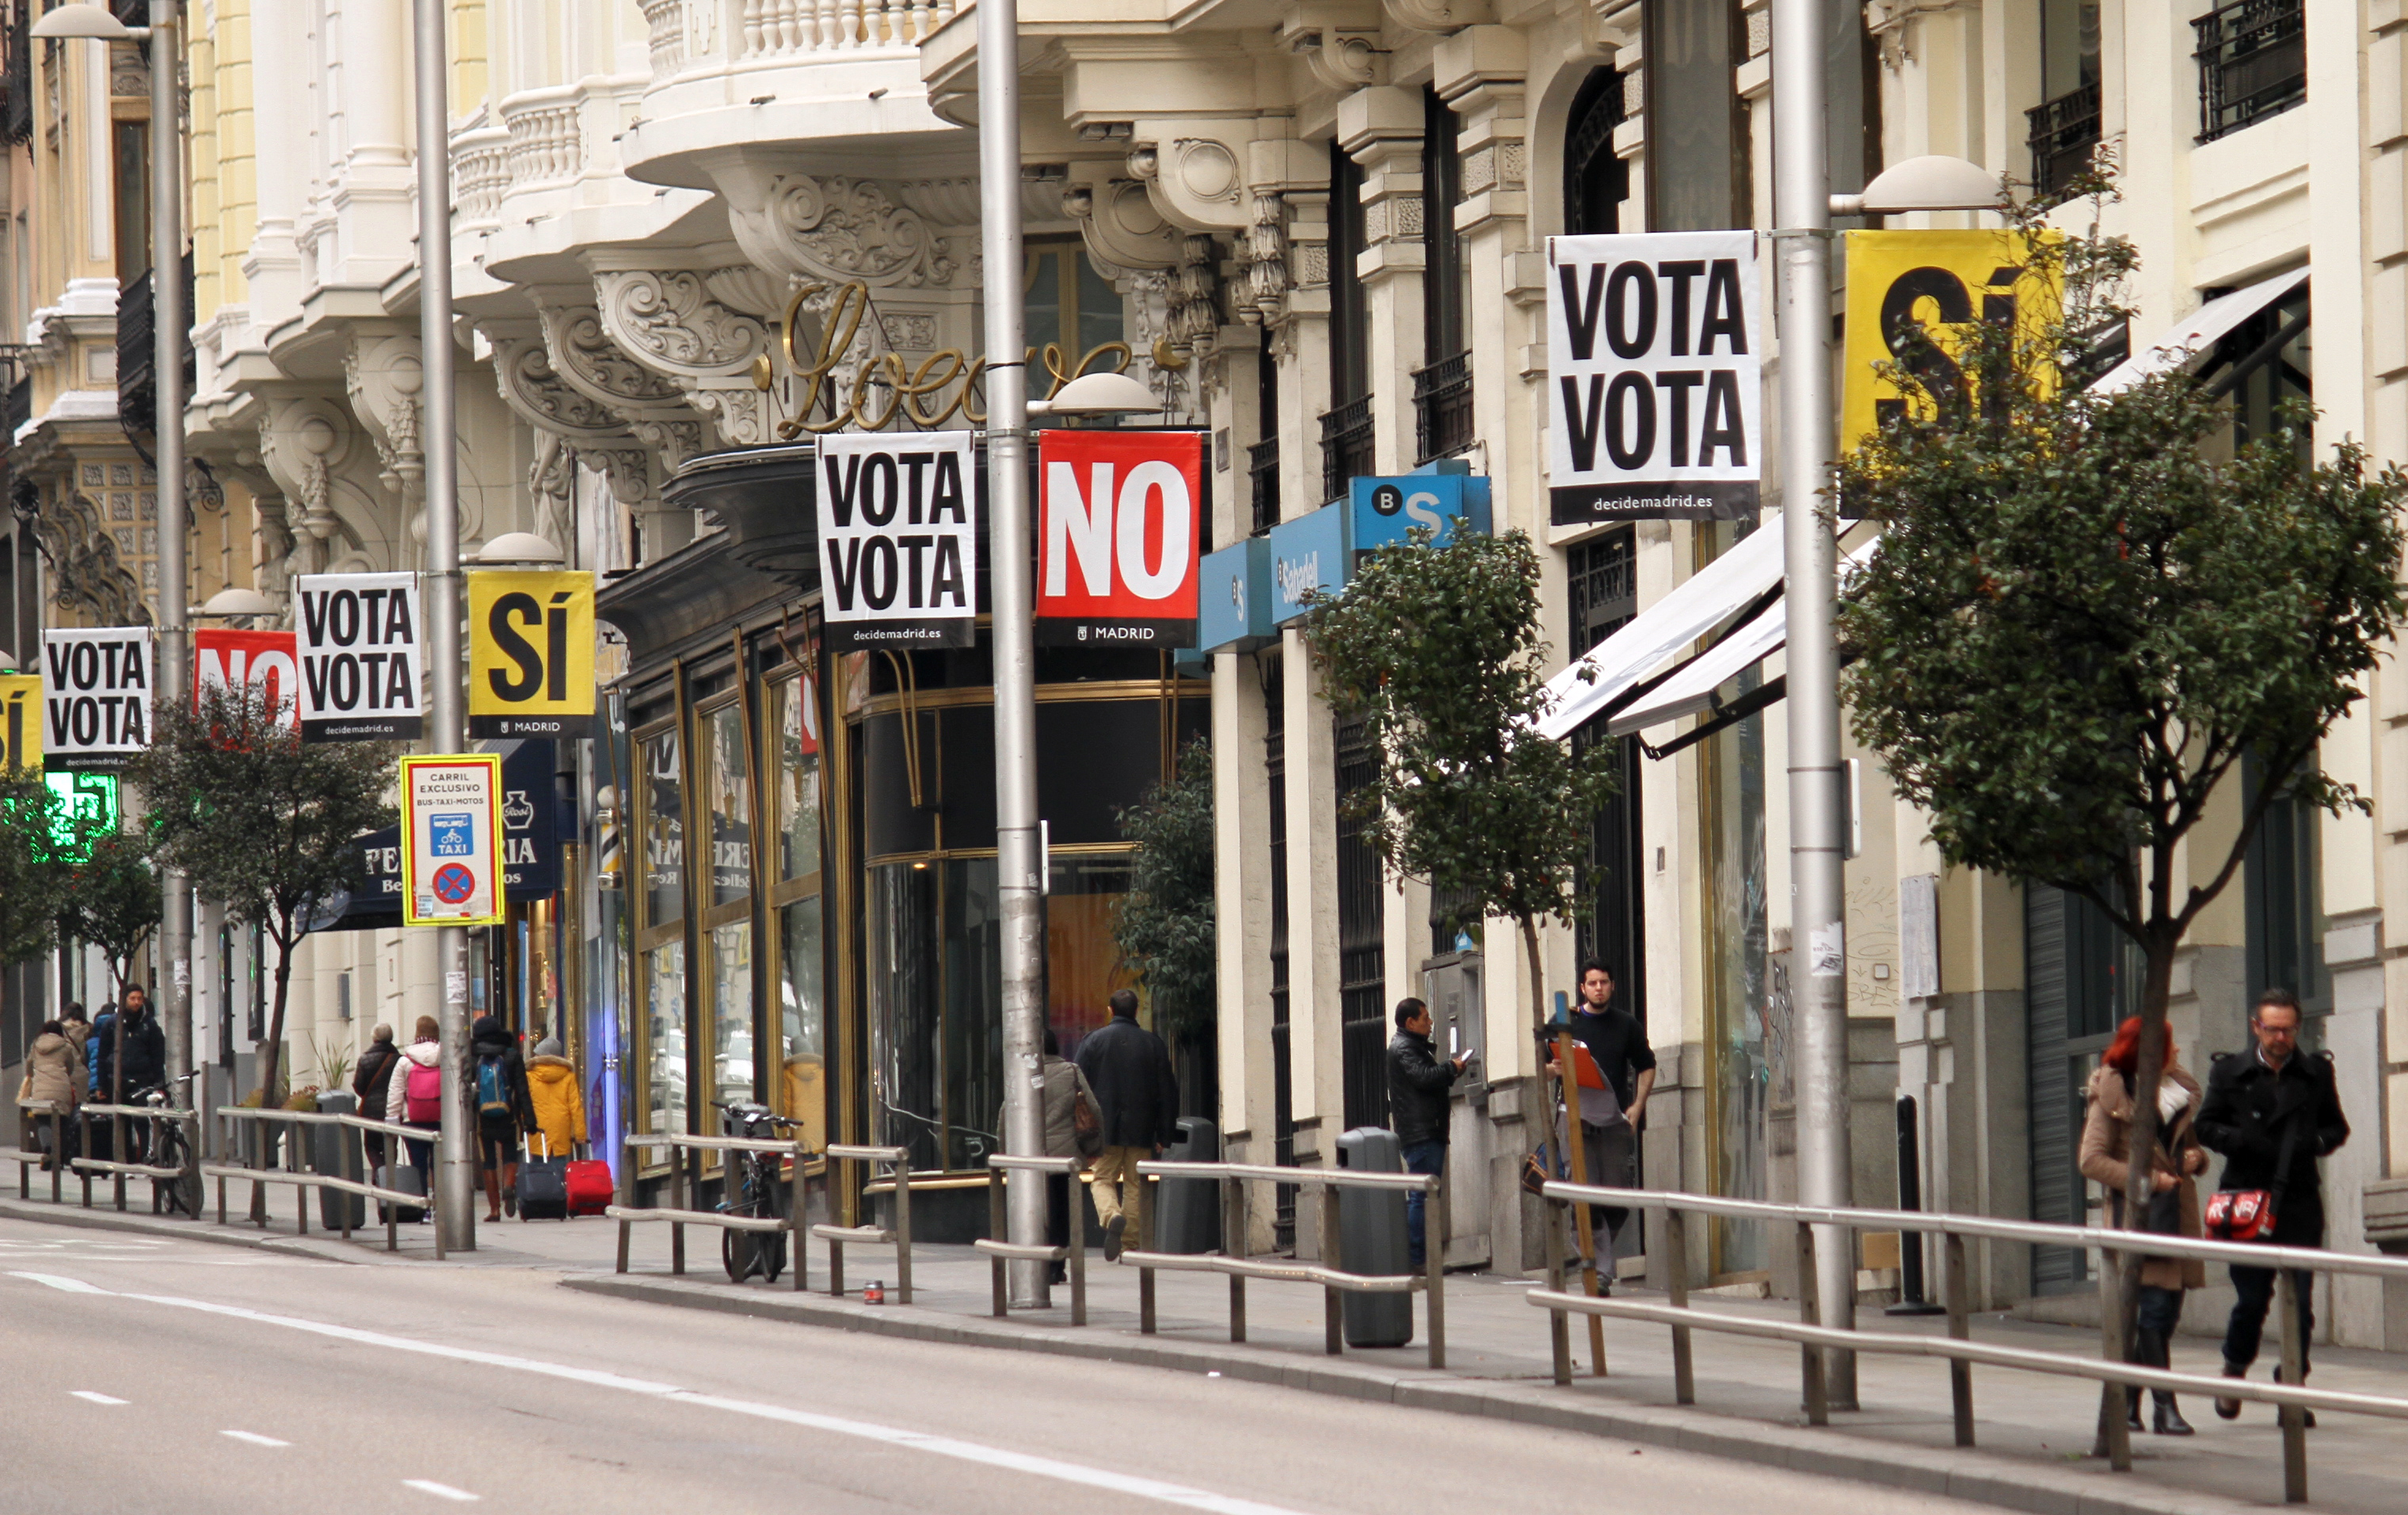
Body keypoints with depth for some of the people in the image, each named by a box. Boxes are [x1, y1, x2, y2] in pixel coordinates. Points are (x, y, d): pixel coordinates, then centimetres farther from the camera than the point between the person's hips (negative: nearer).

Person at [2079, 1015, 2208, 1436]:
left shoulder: (2180, 1091, 15)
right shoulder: (2112, 1097, -5)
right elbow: (2091, 1160, -9)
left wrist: (2196, 1158, 2)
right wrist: (2148, 1179, -17)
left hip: (2177, 1210, 7)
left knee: (2167, 1311, 5)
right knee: (2154, 1309, -12)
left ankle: (2128, 1400, 17)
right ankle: (2165, 1408, -14)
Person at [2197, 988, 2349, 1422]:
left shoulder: (2316, 1073, 9)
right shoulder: (2230, 1072, 6)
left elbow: (2336, 1127, 15)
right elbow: (2206, 1125, 8)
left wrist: (2313, 1144, -6)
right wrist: (2243, 1142, -10)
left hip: (2300, 1202, 1)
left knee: (2301, 1300, -5)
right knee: (2252, 1296, 0)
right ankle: (2235, 1369, 25)